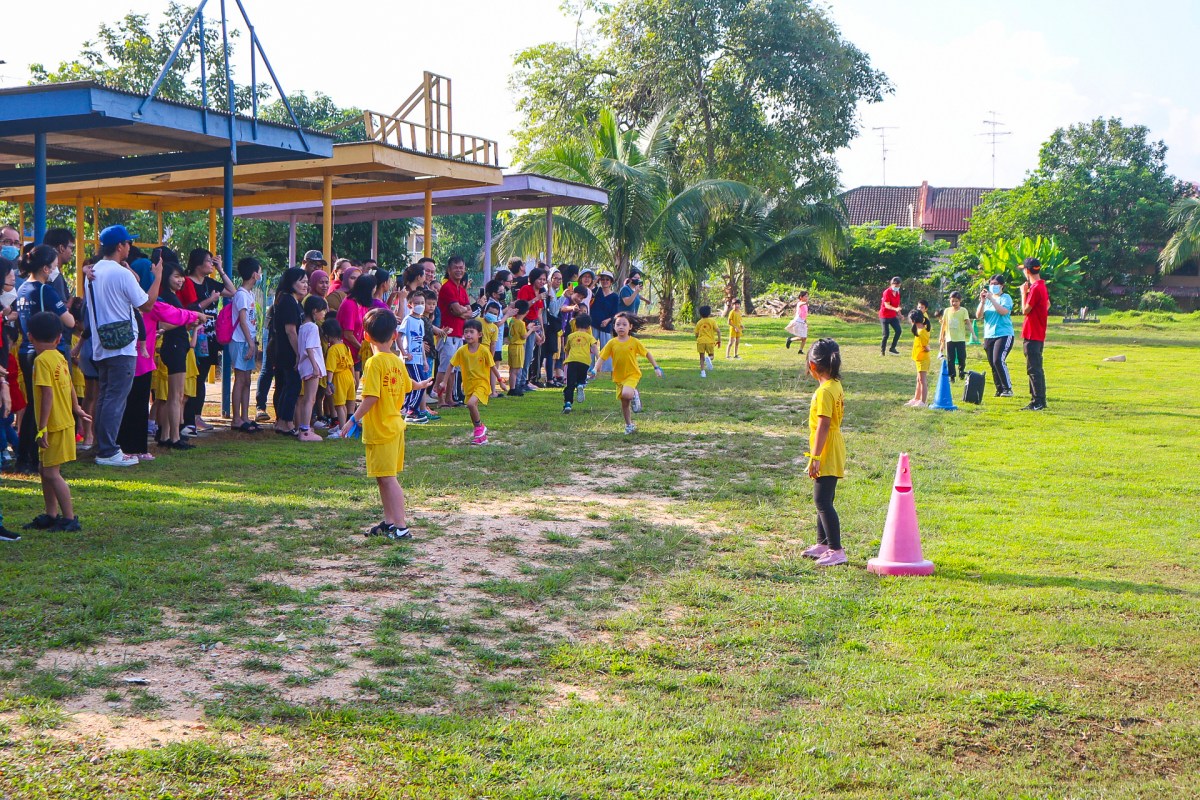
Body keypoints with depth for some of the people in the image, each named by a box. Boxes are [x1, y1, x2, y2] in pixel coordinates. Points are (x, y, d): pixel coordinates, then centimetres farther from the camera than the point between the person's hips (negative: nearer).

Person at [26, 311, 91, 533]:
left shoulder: (42, 360, -17)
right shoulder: (61, 358, 8)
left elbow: (48, 394, -23)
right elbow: (69, 386, 23)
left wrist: (42, 428, -23)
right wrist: (76, 407, 41)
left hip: (54, 425, -9)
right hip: (65, 421, 9)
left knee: (52, 473, -7)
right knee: (46, 471, 17)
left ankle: (70, 519, -6)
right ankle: (51, 516, 24)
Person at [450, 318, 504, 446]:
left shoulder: (484, 351, -13)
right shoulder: (461, 351, -6)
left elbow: (492, 366, -4)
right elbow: (451, 365, -1)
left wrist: (500, 380, 2)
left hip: (482, 383, -5)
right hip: (469, 384, 5)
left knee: (471, 403, -25)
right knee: (473, 408, 10)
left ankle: (480, 427, -2)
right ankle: (481, 435, 27)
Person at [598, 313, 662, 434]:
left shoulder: (634, 342, -8)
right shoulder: (612, 343, -4)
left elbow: (647, 354, 3)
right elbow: (601, 357, -3)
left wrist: (656, 367, 2)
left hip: (632, 374, -3)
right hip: (618, 377, 3)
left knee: (626, 394, -31)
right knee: (624, 402, 10)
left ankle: (634, 394, 4)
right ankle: (629, 425, 28)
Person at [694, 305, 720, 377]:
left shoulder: (699, 323, 8)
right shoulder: (712, 321, 3)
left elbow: (696, 334, 9)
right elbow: (718, 331, -6)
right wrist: (719, 340, 1)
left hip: (700, 341, 1)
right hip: (710, 341, -1)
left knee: (702, 357, 8)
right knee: (711, 356, 13)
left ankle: (702, 372, -4)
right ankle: (709, 358, -23)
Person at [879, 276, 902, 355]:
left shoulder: (897, 292, 6)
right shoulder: (887, 292, -17)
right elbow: (887, 305, -24)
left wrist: (899, 313, 9)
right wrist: (895, 309, -39)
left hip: (893, 316, 6)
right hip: (885, 316, -6)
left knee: (898, 330, -7)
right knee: (886, 334, -7)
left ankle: (892, 348, 5)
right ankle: (882, 351, 7)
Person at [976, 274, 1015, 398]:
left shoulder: (1006, 297, -2)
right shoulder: (987, 298, 13)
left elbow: (1004, 311, -20)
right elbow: (978, 316, 4)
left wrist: (991, 299, -22)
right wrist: (982, 301, -10)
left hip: (1004, 334, -6)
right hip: (989, 336, 6)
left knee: (998, 361, -20)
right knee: (992, 364, 6)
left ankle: (1008, 388, -12)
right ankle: (999, 390, 14)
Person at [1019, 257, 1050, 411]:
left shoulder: (1035, 288, -19)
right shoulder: (1042, 286, 12)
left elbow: (1025, 310, -17)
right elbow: (1048, 304, 28)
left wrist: (1024, 292, -8)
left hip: (1032, 335, -10)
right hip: (1039, 334, 10)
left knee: (1033, 368, -9)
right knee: (1037, 368, 15)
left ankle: (1038, 402, -10)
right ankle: (1039, 401, 21)